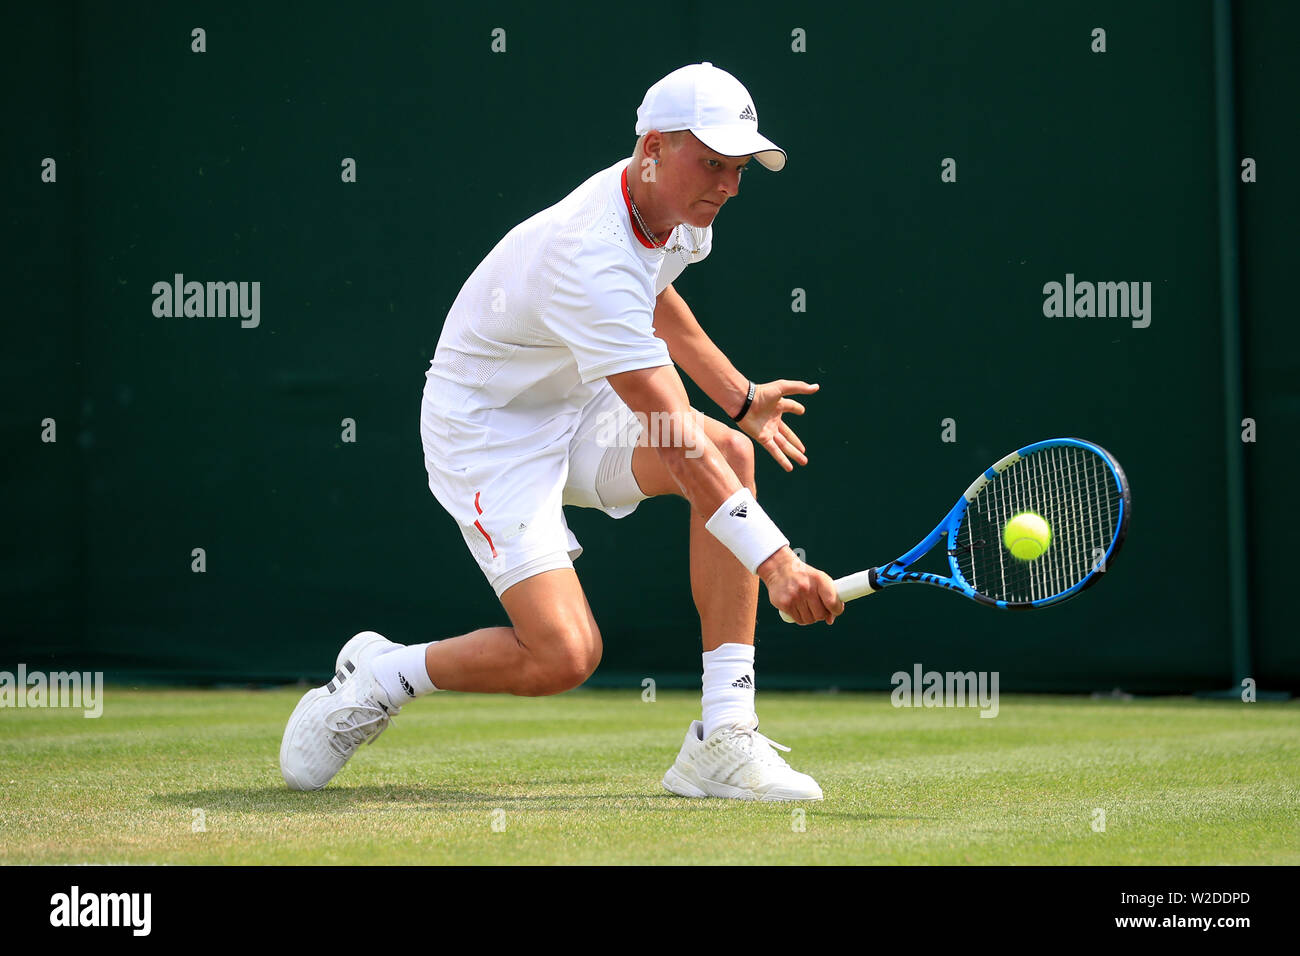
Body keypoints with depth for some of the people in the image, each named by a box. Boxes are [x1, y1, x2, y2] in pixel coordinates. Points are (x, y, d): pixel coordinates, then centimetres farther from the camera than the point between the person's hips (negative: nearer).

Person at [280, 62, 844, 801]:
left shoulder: (671, 209, -4)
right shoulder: (592, 258, -33)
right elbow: (675, 438, -38)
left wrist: (741, 398, 23)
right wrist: (775, 561, -42)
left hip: (574, 406, 9)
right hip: (487, 428, -9)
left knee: (732, 453, -17)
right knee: (565, 655, -23)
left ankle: (722, 742, -18)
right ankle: (376, 680, 6)